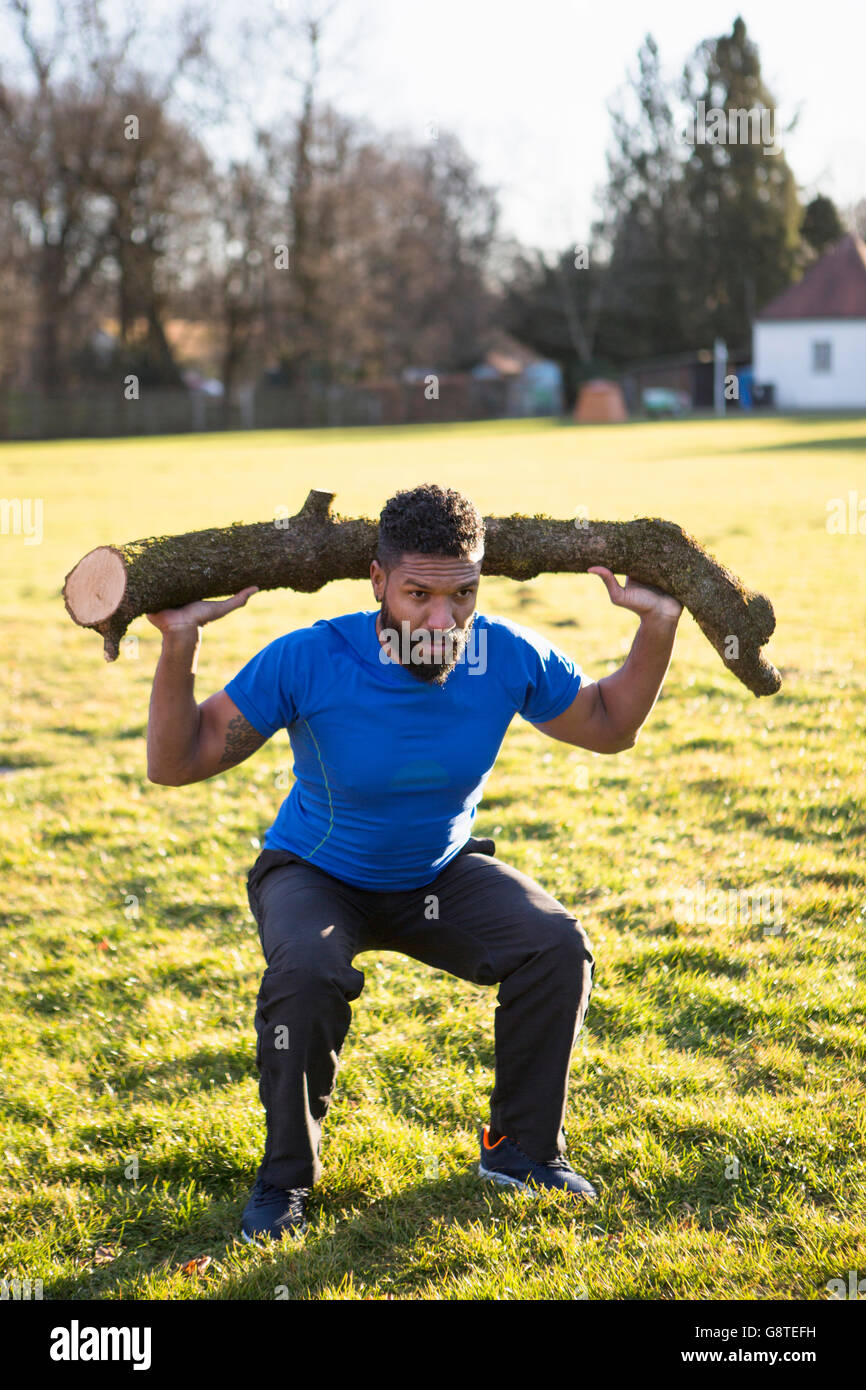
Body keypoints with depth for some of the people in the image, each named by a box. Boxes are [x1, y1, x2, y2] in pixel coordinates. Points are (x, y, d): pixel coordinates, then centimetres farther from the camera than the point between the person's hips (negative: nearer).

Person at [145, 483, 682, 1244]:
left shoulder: (510, 657, -19)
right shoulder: (307, 662, -28)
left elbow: (609, 726, 0)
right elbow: (176, 763, -23)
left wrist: (659, 626, -13)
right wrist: (179, 645, -36)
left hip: (442, 875, 3)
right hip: (318, 875, -3)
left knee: (557, 945, -21)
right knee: (306, 971, -34)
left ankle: (521, 1149, 3)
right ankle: (286, 1175, -8)